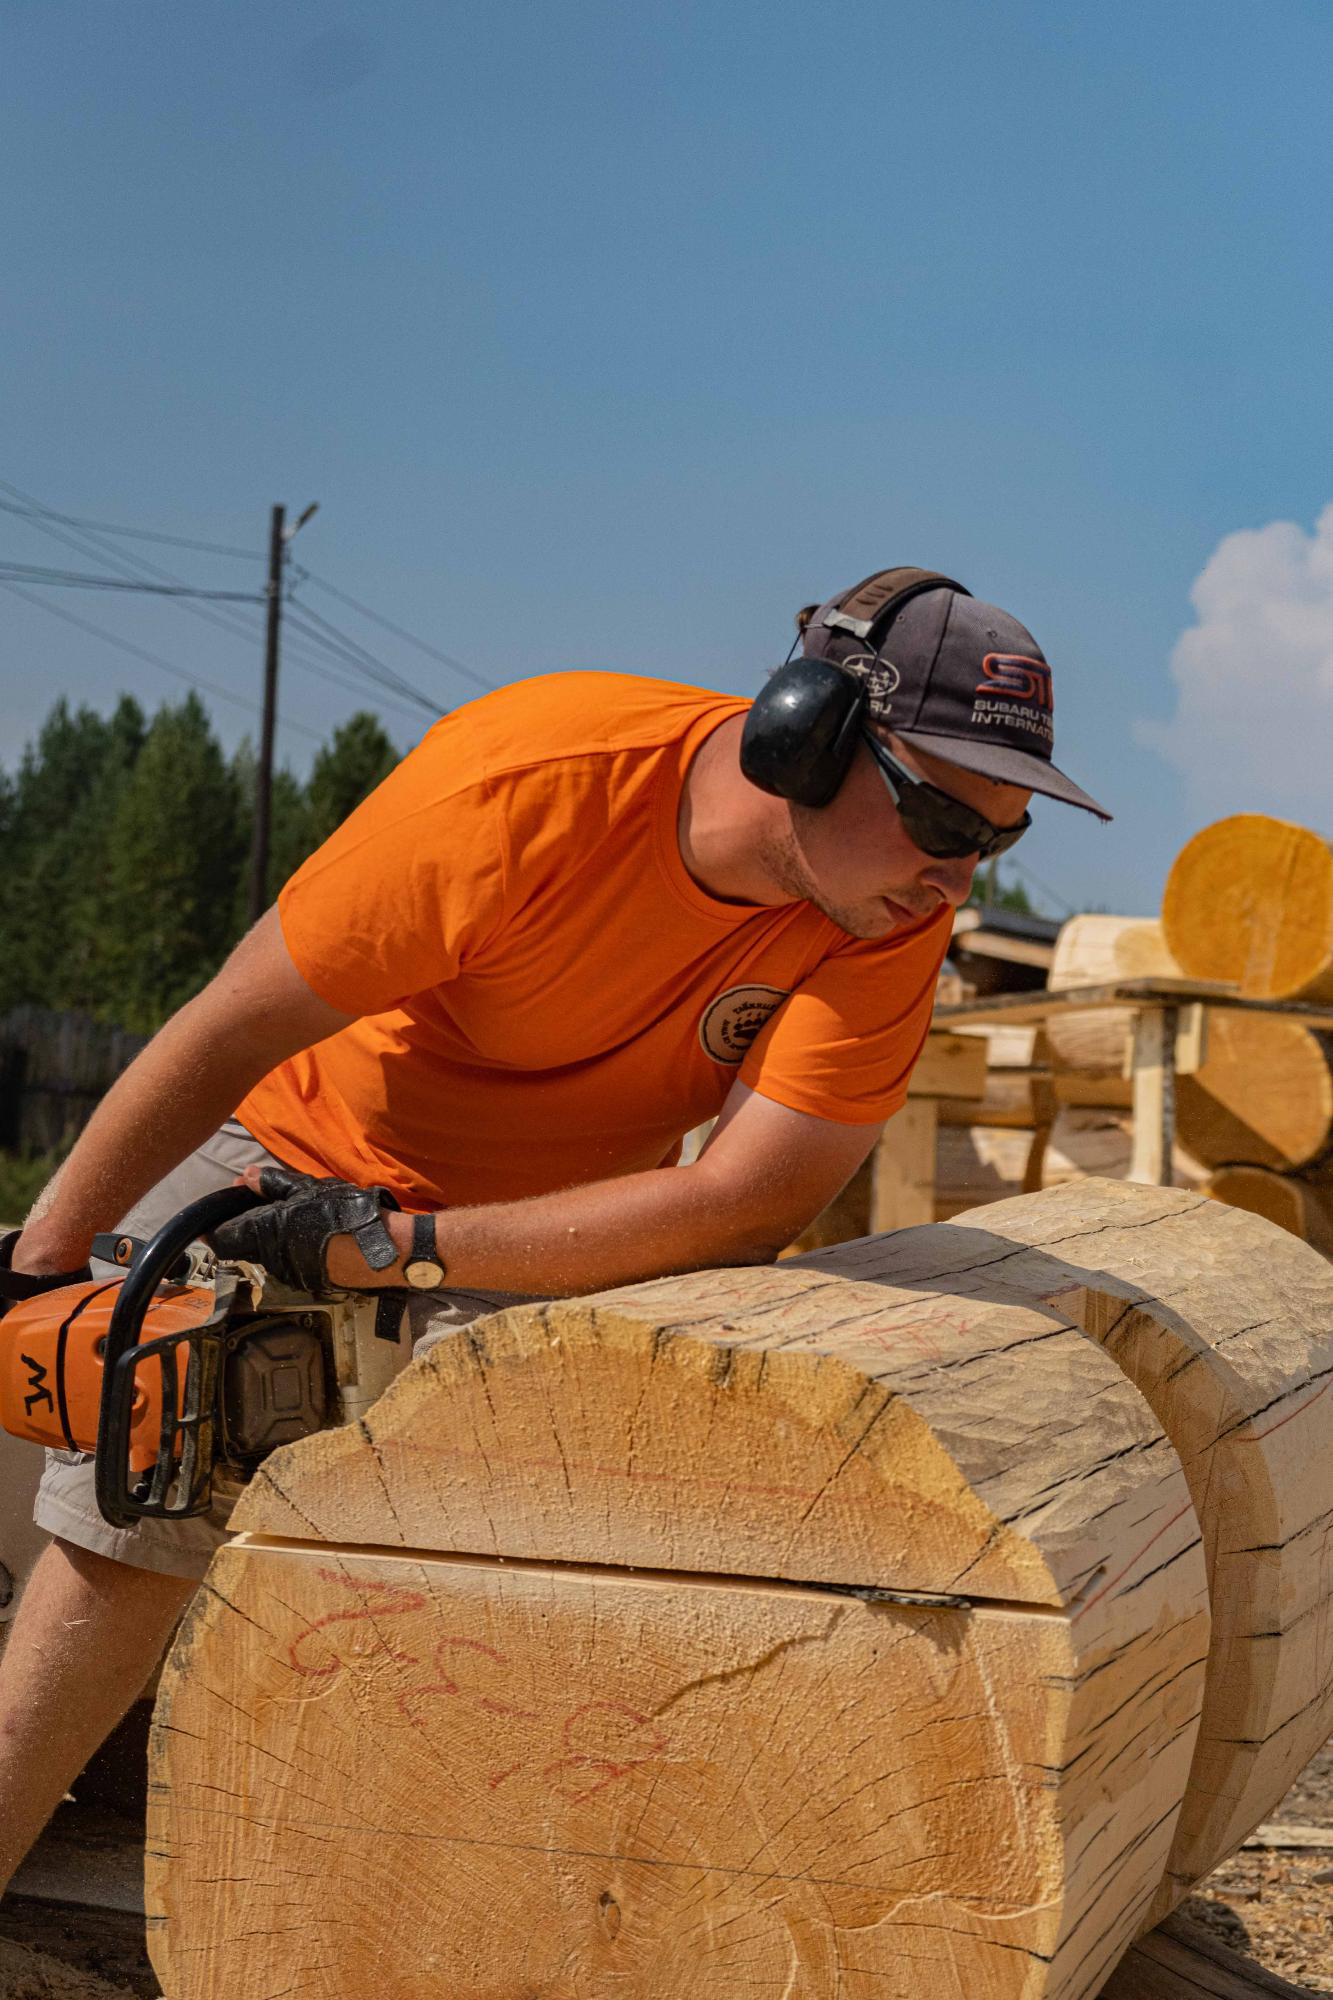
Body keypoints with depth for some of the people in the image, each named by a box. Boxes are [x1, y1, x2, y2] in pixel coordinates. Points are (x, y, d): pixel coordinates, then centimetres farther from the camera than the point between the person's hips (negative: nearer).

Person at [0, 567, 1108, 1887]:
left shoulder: (897, 915, -24)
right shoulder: (522, 787, -34)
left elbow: (744, 1205, -30)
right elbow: (226, 1036, -24)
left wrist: (404, 1249, -34)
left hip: (558, 1222, 2)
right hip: (302, 1150, -2)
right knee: (132, 1524, -3)